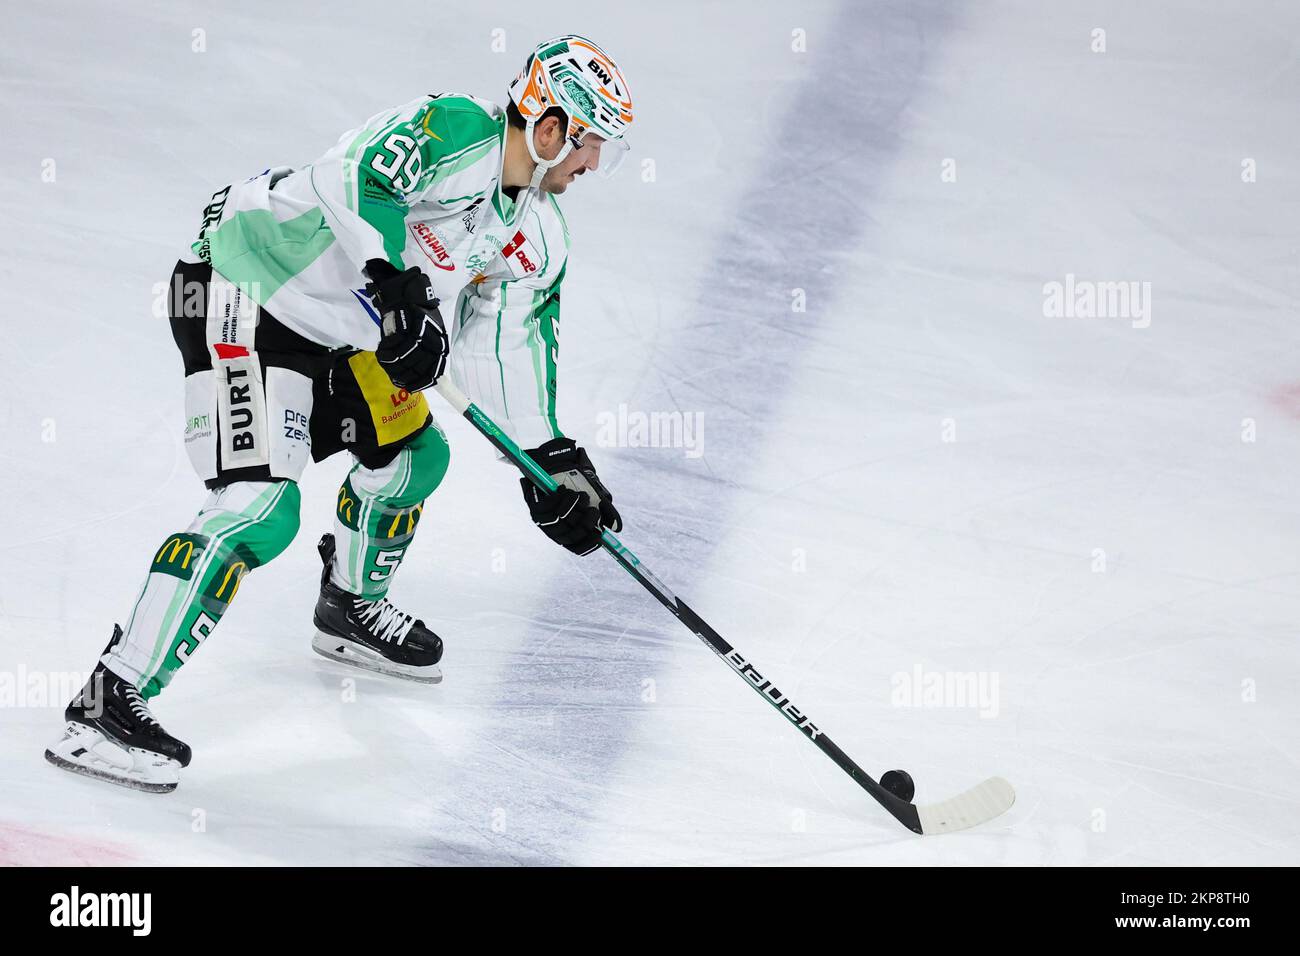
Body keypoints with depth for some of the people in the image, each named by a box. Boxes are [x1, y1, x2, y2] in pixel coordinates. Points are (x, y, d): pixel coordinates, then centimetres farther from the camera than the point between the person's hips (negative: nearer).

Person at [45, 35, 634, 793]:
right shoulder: (454, 131, -18)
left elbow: (500, 349, 11)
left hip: (338, 327, 10)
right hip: (247, 291, -10)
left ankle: (352, 608, 48)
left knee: (413, 454, 22)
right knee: (261, 508, -20)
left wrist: (554, 461, 4)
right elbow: (357, 177, -32)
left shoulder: (541, 239, 9)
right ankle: (109, 703, -21)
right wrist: (400, 287, -39)